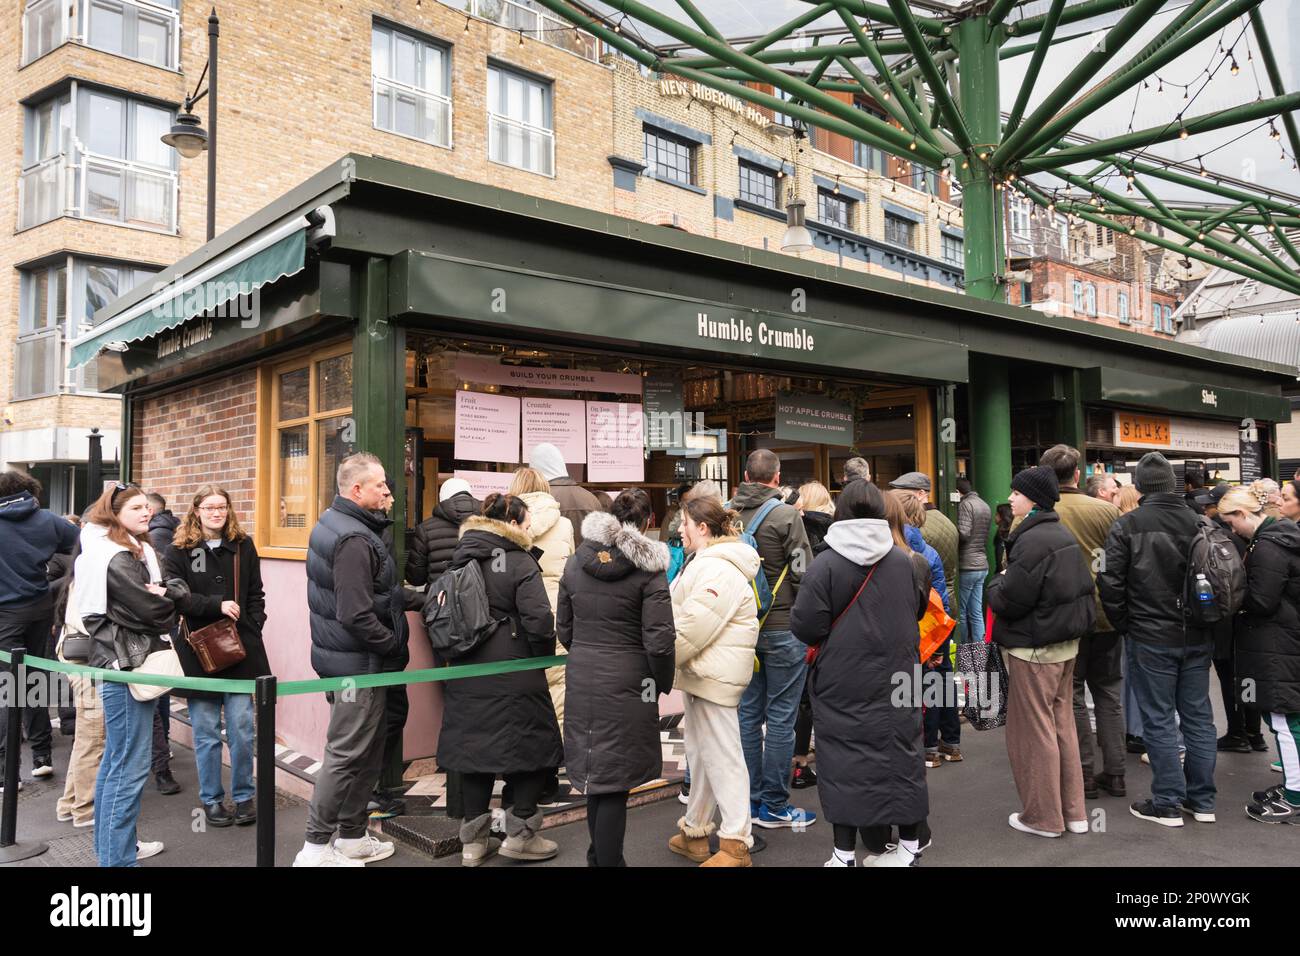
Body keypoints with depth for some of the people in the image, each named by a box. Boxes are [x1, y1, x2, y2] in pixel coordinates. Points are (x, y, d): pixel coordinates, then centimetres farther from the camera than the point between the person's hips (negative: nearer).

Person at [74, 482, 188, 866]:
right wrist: (168, 598, -1)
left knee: (115, 760, 19)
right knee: (130, 767, -6)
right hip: (125, 665, -11)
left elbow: (178, 590, 11)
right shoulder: (117, 559, -16)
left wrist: (166, 592, -10)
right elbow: (151, 609, -21)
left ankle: (112, 844, 32)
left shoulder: (135, 550, 15)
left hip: (122, 664, 11)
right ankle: (117, 858, 0)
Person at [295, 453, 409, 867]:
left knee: (365, 753, 19)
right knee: (346, 755, 1)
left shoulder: (330, 523, 10)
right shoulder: (354, 539, -22)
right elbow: (357, 615, -27)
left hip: (343, 657, 10)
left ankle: (352, 837, 29)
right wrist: (394, 645, -15)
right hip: (358, 663, -10)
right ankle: (315, 847, 13)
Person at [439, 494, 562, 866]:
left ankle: (473, 840, 20)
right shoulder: (520, 563, -12)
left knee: (475, 746, 13)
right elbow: (540, 621, -20)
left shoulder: (461, 560, 9)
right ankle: (520, 835, 15)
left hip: (467, 674, 7)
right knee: (534, 747, 9)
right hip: (513, 677, -6)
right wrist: (544, 654, -3)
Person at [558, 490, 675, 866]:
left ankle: (598, 856, 34)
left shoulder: (576, 562, 4)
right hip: (626, 683, -5)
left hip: (582, 679, 5)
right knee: (615, 782, 3)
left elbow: (564, 629, 10)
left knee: (596, 772, 19)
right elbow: (659, 640, -14)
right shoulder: (648, 567, -11)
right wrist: (664, 682, 1)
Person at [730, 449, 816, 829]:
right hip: (782, 628, -5)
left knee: (748, 712, 13)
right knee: (780, 718, 4)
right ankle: (774, 805, 12)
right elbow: (804, 574, -12)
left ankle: (750, 799, 22)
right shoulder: (785, 516, -13)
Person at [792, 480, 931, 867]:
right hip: (895, 677, 4)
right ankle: (909, 843, 26)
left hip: (843, 683, -3)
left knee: (844, 760, 5)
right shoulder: (903, 560, -2)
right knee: (899, 752, 14)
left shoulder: (825, 563, -15)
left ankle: (845, 852, 12)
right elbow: (918, 610, 12)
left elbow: (805, 627, -16)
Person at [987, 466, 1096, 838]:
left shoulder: (1032, 540, -21)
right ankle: (1073, 811, 25)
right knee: (1062, 724, 16)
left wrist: (995, 583, -2)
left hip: (1034, 649, -9)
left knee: (1033, 731, 3)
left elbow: (1008, 601, -24)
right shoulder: (1064, 535, 8)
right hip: (1066, 643, 9)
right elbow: (1083, 588, 14)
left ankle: (1043, 816, 13)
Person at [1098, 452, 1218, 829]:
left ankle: (1167, 803, 10)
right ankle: (1202, 800, 22)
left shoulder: (1127, 525, -12)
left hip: (1150, 638, -4)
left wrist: (1124, 625, 2)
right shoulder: (1199, 522, 1)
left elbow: (1111, 583, -13)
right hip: (1197, 637, 5)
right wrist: (1205, 621, 16)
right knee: (1198, 716, 13)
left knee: (1158, 720, 4)